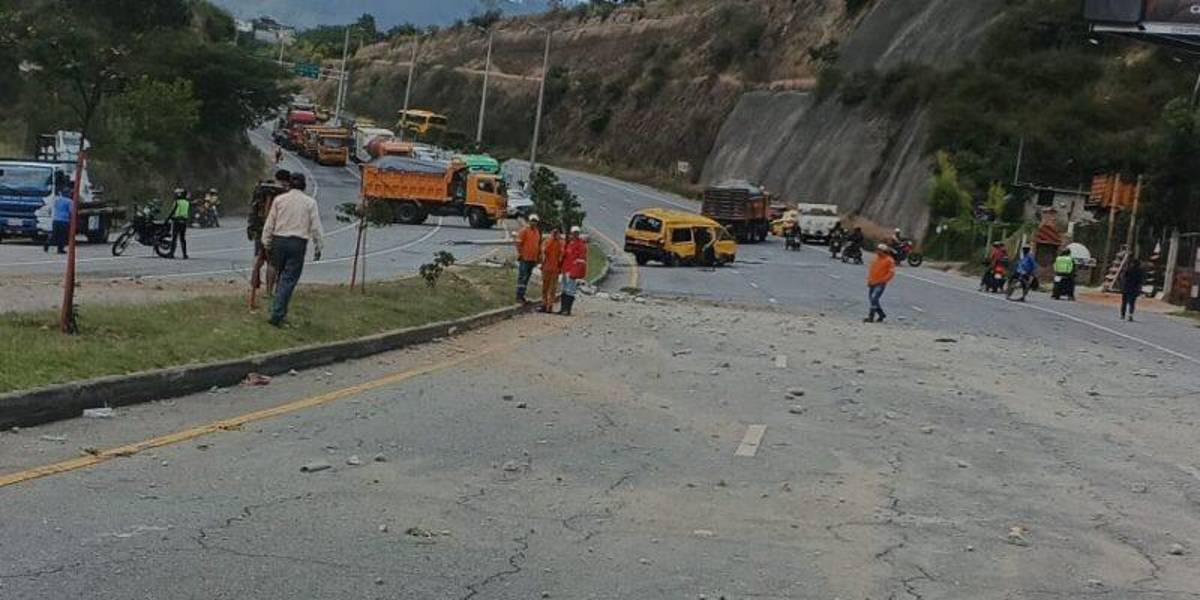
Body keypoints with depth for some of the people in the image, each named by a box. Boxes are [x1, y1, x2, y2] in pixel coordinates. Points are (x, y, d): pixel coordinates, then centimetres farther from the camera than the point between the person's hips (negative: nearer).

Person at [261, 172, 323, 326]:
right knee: (289, 279, -3)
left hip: (279, 240, 2)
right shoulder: (310, 202, 1)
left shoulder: (279, 199, 5)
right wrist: (317, 248, 8)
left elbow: (269, 224, 5)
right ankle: (277, 314, -8)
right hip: (298, 243, -2)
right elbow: (315, 228, 1)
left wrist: (266, 243, 11)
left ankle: (280, 311, 21)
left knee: (280, 277, 16)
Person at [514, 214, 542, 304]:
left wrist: (539, 255, 16)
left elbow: (539, 244, 21)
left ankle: (522, 296, 18)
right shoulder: (524, 231, -8)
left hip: (533, 259, 7)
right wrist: (519, 253, -15)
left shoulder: (537, 232, 13)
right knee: (522, 277, -6)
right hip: (525, 258, -7)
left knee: (527, 277, 12)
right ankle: (519, 296, -4)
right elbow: (518, 243, -11)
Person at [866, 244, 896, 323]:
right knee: (871, 298, 11)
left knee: (874, 298, -17)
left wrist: (882, 281, -15)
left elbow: (891, 273, -11)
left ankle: (871, 317, -16)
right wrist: (869, 279, 9)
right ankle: (881, 315, 25)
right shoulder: (876, 258, 12)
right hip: (872, 283, 8)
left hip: (880, 284, -8)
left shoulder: (889, 260, -7)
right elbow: (871, 269, 21)